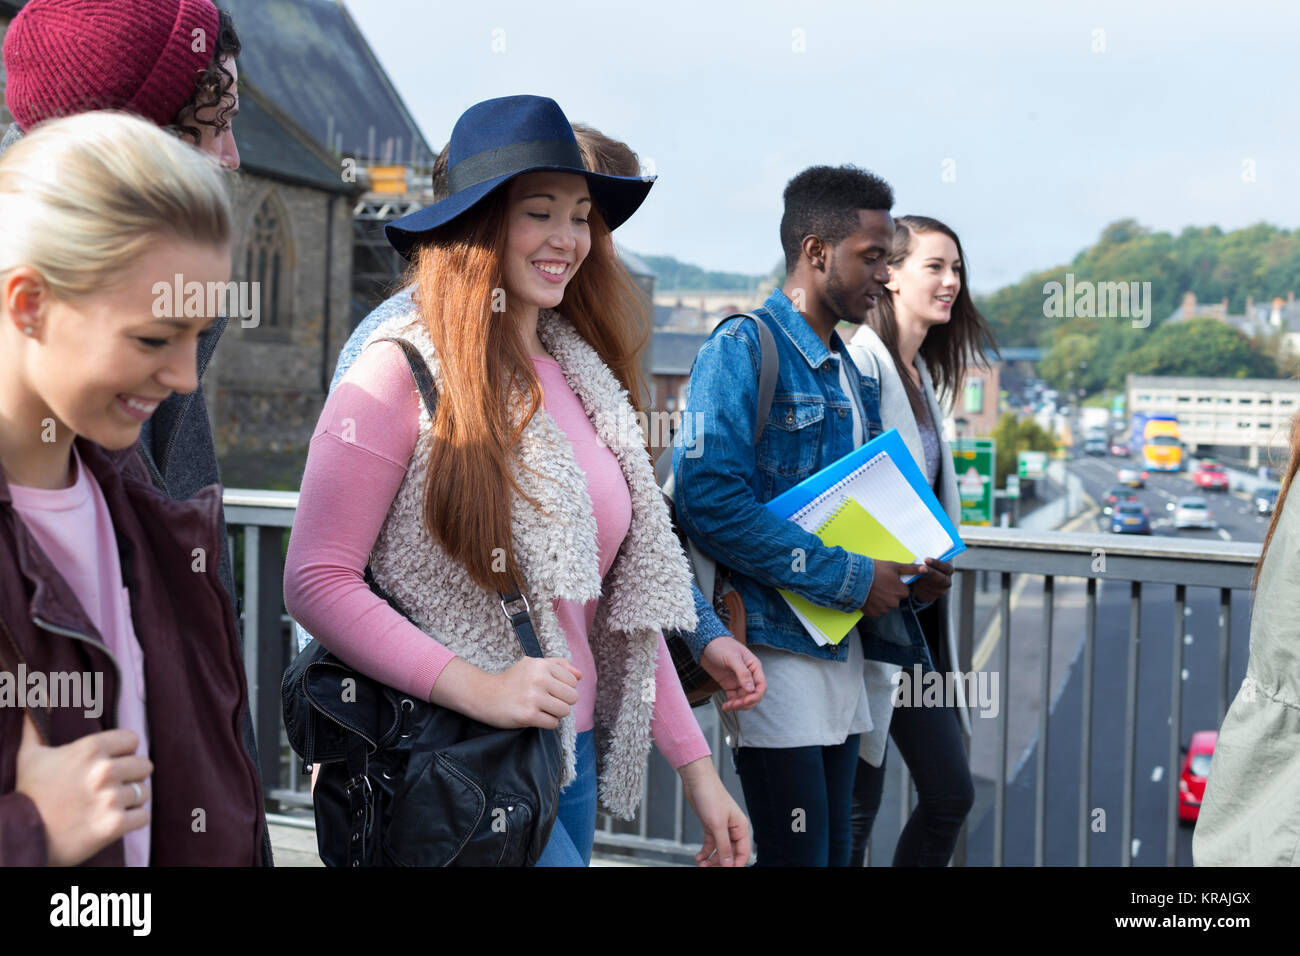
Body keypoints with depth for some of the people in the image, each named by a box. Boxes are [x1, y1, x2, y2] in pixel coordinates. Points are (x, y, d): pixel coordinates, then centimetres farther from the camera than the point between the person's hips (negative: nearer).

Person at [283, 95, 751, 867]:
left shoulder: (584, 376, 8)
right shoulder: (402, 372, -11)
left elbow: (626, 597, 11)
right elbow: (316, 580, -13)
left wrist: (697, 766, 8)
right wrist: (479, 688, -21)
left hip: (573, 756, 6)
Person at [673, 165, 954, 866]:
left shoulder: (848, 371, 19)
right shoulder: (742, 348, -10)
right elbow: (710, 499, -23)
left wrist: (905, 578, 5)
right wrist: (848, 578, -19)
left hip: (842, 649, 9)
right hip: (777, 645, -9)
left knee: (833, 850, 14)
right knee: (797, 854, -5)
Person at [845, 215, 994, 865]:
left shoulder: (921, 373, 15)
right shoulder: (861, 362, -14)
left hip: (919, 612, 9)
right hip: (872, 616, -9)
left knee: (951, 794, 12)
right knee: (854, 810, 1)